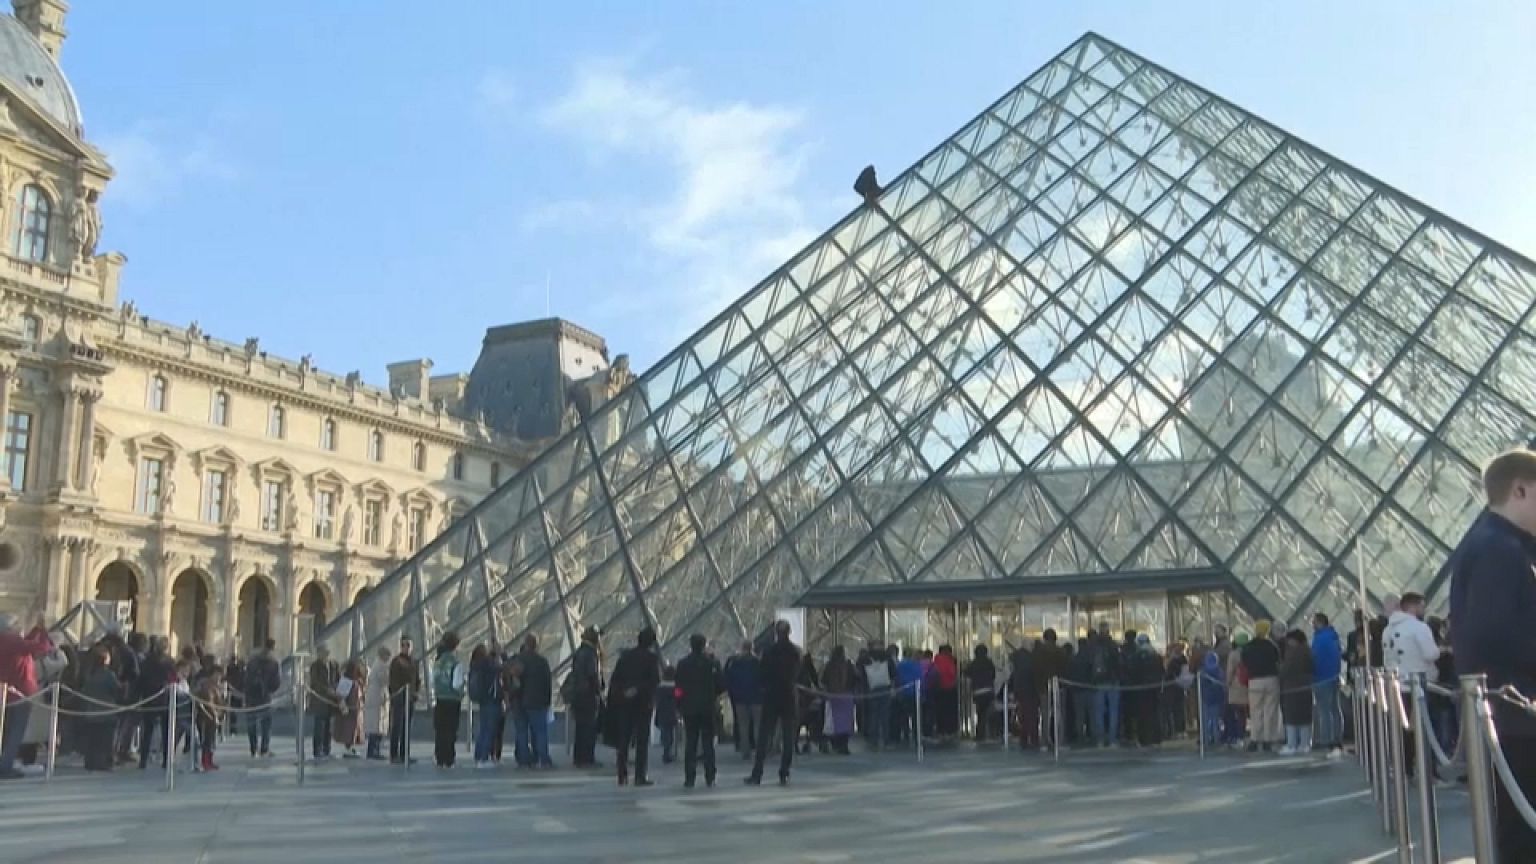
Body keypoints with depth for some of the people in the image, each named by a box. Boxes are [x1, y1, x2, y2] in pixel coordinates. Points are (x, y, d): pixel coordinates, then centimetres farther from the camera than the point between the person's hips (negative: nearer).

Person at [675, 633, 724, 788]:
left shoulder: (682, 664, -1)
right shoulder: (712, 663, -4)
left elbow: (679, 688, -2)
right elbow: (722, 683, -5)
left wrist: (679, 706, 5)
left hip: (689, 708, 1)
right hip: (708, 708, -1)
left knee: (690, 744, 4)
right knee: (708, 743, 5)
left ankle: (689, 779, 0)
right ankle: (710, 778, 2)